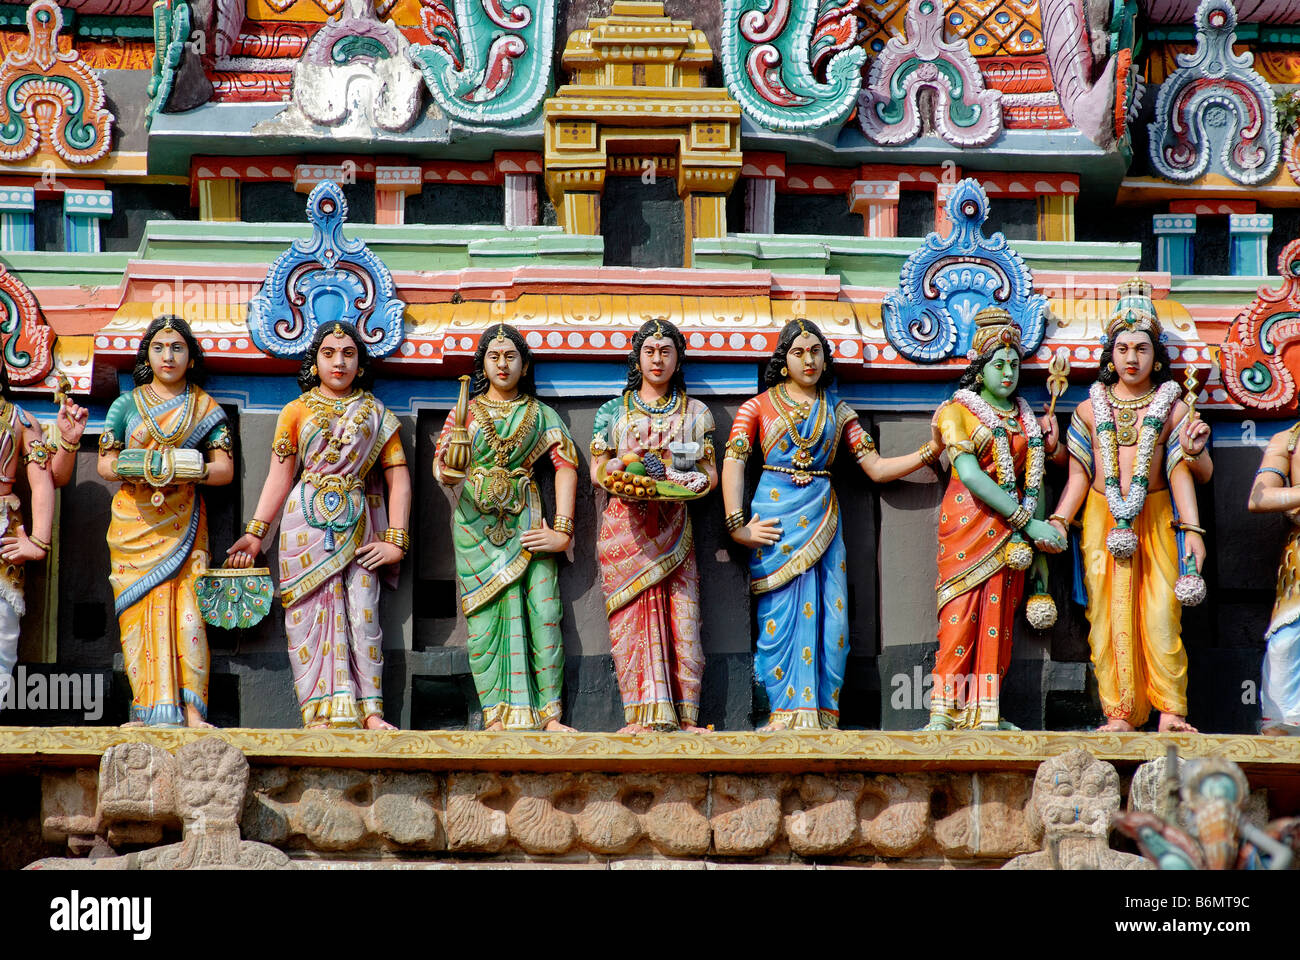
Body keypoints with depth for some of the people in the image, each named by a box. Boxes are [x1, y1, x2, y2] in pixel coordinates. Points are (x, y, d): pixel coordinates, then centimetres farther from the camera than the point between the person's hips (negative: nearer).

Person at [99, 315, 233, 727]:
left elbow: (225, 469, 4)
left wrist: (183, 471, -13)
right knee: (142, 610, -8)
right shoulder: (126, 404, 12)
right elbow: (106, 464, 9)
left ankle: (191, 712, -16)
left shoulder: (205, 408, 10)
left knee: (188, 610, -12)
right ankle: (151, 711, -9)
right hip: (134, 522, 1)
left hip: (184, 523, -1)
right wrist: (142, 469, -10)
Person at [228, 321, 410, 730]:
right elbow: (279, 477, 9)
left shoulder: (378, 416, 10)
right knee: (314, 612, -6)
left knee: (362, 613, -7)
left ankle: (368, 711, -5)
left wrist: (396, 540, -3)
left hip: (358, 527, 0)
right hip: (307, 524, 0)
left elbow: (398, 481, 6)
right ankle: (325, 710, -6)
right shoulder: (296, 411, 11)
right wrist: (255, 532, 1)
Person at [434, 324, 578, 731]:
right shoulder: (466, 412, 14)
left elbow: (566, 466, 3)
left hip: (524, 519, 0)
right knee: (485, 617, -7)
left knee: (543, 613, -10)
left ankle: (549, 716, -9)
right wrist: (447, 472, -21)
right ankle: (497, 716, -7)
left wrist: (562, 529, -8)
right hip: (476, 521, 0)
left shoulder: (541, 415, 13)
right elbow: (442, 461, 5)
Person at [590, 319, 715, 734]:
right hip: (624, 524, 0)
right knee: (633, 617, -9)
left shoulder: (695, 413, 15)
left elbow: (712, 472, 12)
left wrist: (699, 480, -12)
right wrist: (621, 474, -11)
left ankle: (682, 715, -9)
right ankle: (645, 714, -11)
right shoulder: (613, 411, 15)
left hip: (672, 525, 0)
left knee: (680, 616, -8)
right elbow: (597, 470, 11)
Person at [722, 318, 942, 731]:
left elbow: (877, 468, 12)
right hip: (775, 516, -2)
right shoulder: (758, 406, 9)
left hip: (822, 518, 2)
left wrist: (929, 452, -1)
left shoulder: (837, 411, 16)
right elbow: (733, 463, -1)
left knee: (828, 615, -6)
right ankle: (792, 715, -7)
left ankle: (820, 718, -3)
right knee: (782, 615, -8)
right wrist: (737, 526, -12)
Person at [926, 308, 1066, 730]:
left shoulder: (1027, 418, 17)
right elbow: (970, 476, -12)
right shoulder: (958, 411, 0)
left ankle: (986, 713, 0)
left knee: (999, 617, -1)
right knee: (961, 613, -11)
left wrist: (1041, 549, 5)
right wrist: (1029, 524, -16)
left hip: (1011, 531, 5)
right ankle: (946, 711, -11)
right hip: (968, 523, -4)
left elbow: (1034, 482, 14)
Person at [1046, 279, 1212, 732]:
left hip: (1155, 517, -1)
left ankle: (1170, 711, -12)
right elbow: (1079, 474, 10)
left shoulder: (1171, 406, 6)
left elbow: (1182, 474, 0)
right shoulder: (1091, 408, 11)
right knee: (1109, 611, -7)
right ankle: (1119, 714, -7)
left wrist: (1192, 529, -10)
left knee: (1161, 610, -12)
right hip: (1102, 519, 1)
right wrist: (1059, 520, -3)